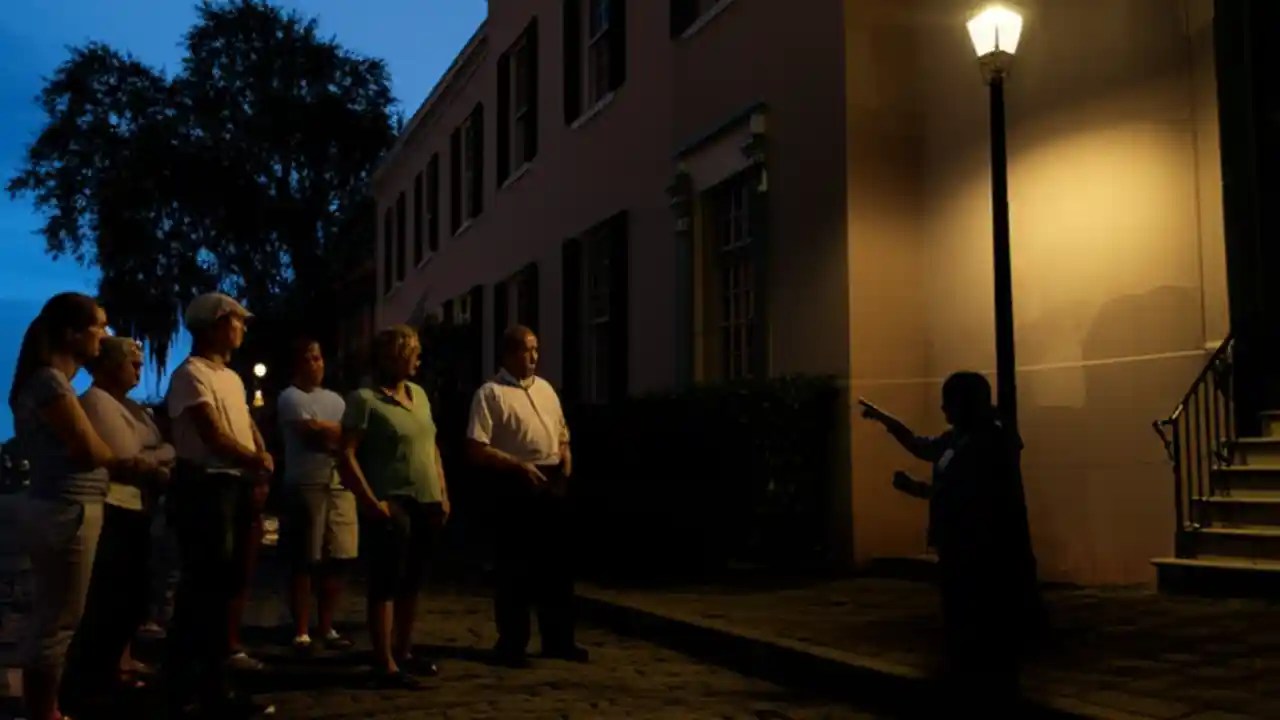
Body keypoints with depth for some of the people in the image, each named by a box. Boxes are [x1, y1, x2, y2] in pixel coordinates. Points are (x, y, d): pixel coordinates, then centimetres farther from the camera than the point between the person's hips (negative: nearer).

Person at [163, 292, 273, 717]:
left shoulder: (231, 377, 19)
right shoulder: (192, 373, -11)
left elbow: (249, 428, 15)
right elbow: (214, 438, -18)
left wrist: (262, 462, -6)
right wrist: (258, 461, -6)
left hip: (236, 486, 10)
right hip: (206, 487, -10)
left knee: (222, 585, 15)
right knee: (209, 587, -4)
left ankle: (187, 679, 28)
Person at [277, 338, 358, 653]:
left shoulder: (335, 399, 20)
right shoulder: (290, 398, -2)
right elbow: (311, 434, -15)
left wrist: (325, 431, -8)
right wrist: (339, 432, 0)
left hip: (339, 484, 6)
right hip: (306, 485, -6)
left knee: (335, 560, 6)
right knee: (304, 563, -2)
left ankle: (327, 629, 17)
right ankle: (301, 632, 5)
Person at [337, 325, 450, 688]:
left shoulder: (419, 394, 14)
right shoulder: (364, 399, -8)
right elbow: (346, 456, -13)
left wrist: (443, 494, 12)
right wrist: (371, 502, -18)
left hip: (427, 504, 7)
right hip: (393, 505, -7)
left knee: (412, 583, 14)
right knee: (386, 584, -2)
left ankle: (404, 651, 27)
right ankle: (385, 663, 4)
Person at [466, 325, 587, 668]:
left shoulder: (545, 388, 14)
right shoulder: (490, 393, -8)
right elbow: (477, 449, -14)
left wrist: (566, 452, 4)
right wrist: (519, 466, -19)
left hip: (553, 481, 7)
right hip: (516, 484, -7)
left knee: (557, 562, 11)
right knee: (515, 566, 0)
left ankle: (557, 639, 21)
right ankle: (512, 643, 11)